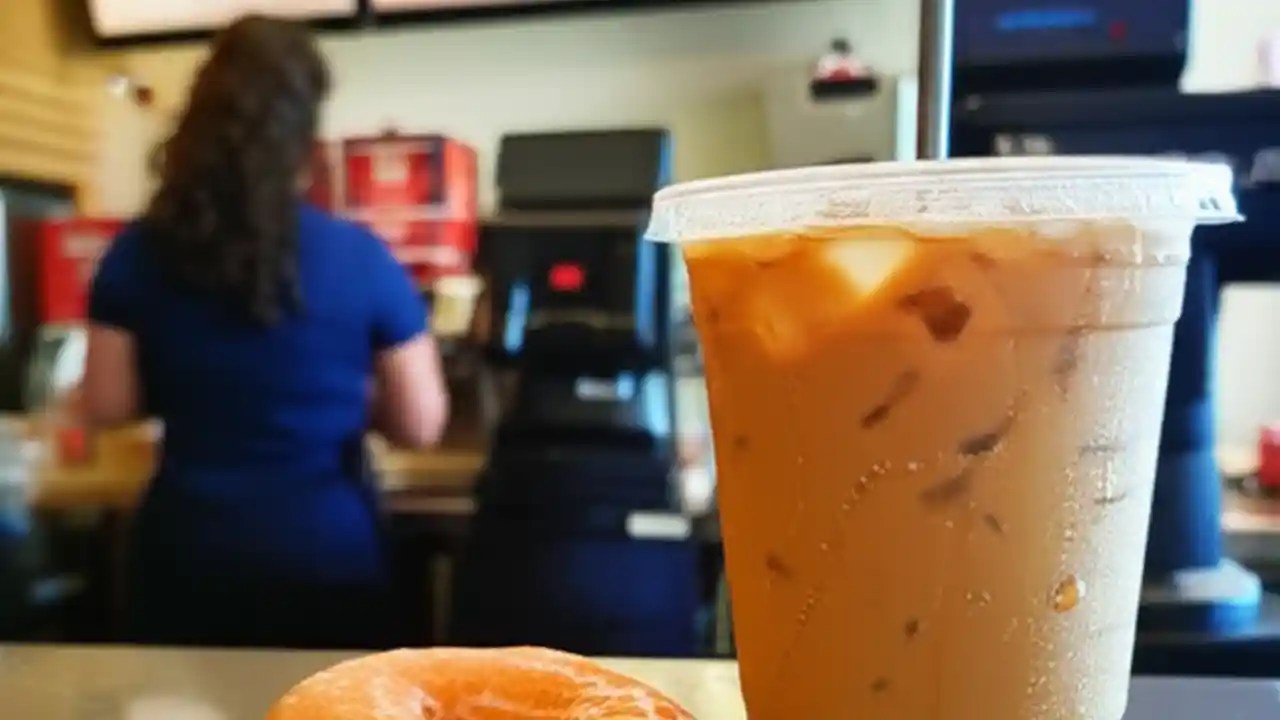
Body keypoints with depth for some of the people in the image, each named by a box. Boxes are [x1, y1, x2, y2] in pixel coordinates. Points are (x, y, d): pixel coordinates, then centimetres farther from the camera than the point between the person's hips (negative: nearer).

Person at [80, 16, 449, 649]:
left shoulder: (139, 253, -7)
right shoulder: (360, 258, -14)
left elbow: (106, 406, 0)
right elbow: (419, 426, -9)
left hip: (186, 553, 3)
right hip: (325, 557, -2)